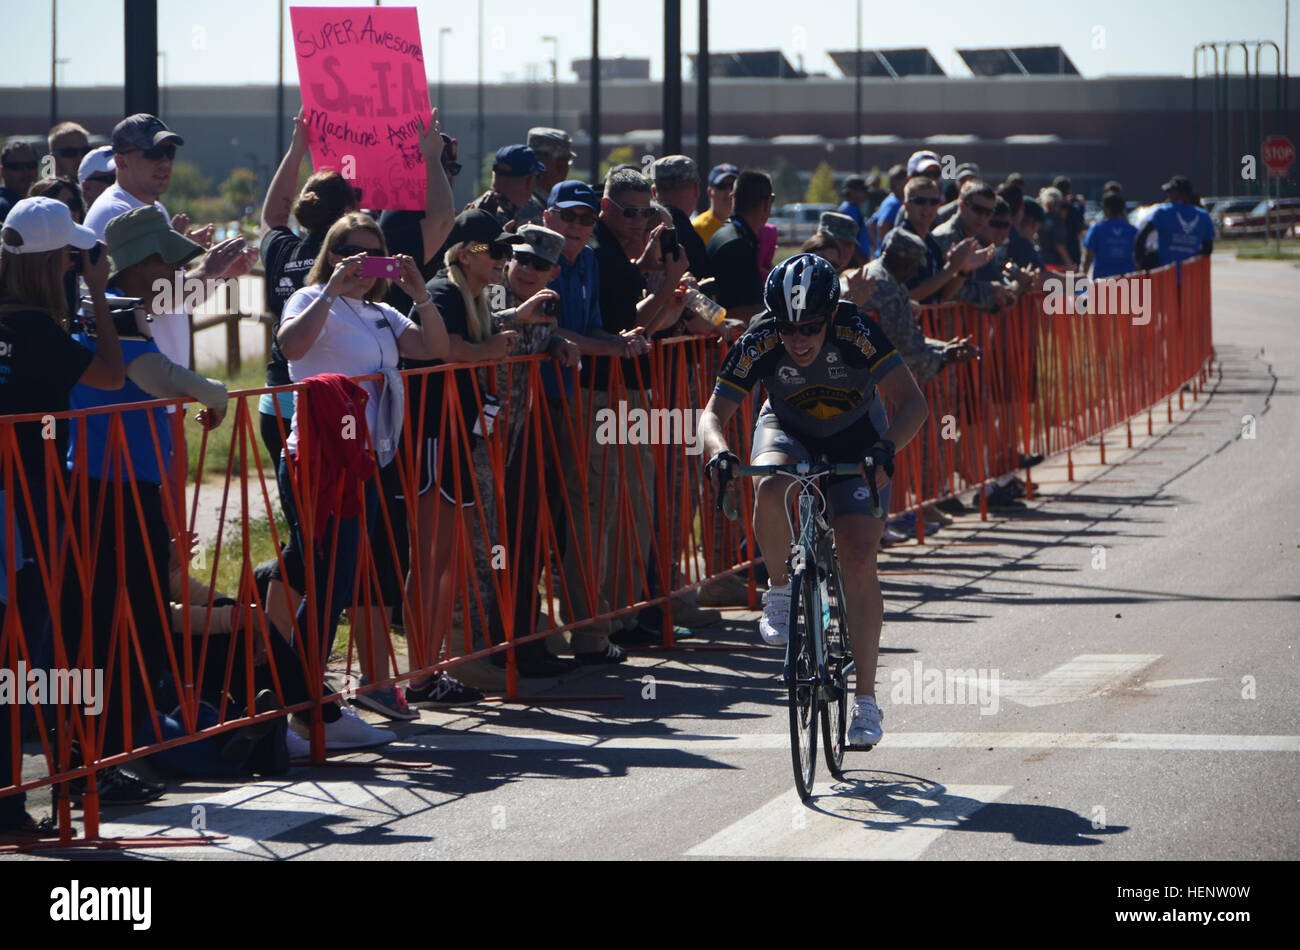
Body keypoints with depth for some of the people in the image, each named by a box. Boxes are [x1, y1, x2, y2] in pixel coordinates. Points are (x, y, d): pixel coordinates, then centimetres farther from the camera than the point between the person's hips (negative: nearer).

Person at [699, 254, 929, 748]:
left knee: (859, 560, -15)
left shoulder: (856, 333, -32)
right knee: (770, 490, -36)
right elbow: (714, 412, -23)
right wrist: (718, 451, -46)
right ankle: (780, 589, -8)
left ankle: (866, 698, -4)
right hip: (788, 430, 1)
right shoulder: (759, 344, -28)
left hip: (856, 440, -1)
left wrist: (886, 448, -53)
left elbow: (913, 402, -34)